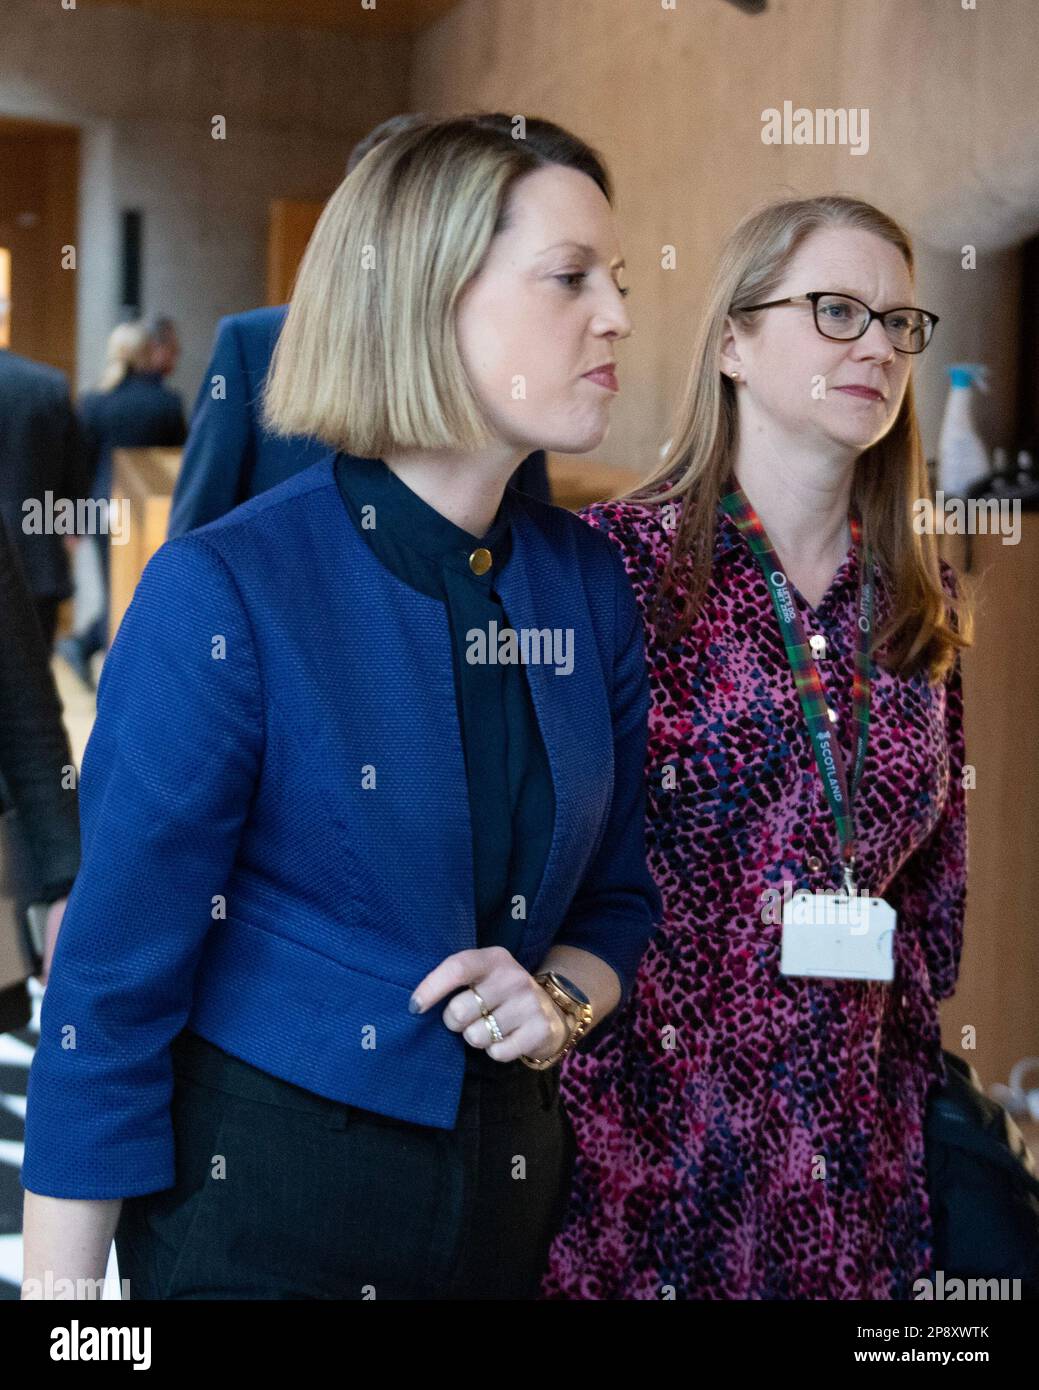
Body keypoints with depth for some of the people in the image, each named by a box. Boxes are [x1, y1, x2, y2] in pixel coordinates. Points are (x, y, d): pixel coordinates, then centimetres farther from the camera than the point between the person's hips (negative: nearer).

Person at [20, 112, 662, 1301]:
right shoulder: (225, 592, -17)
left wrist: (565, 999, -9)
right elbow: (112, 991, -15)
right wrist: (60, 1289, -14)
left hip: (511, 1190, 6)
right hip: (264, 1204, -6)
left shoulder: (590, 585, 0)